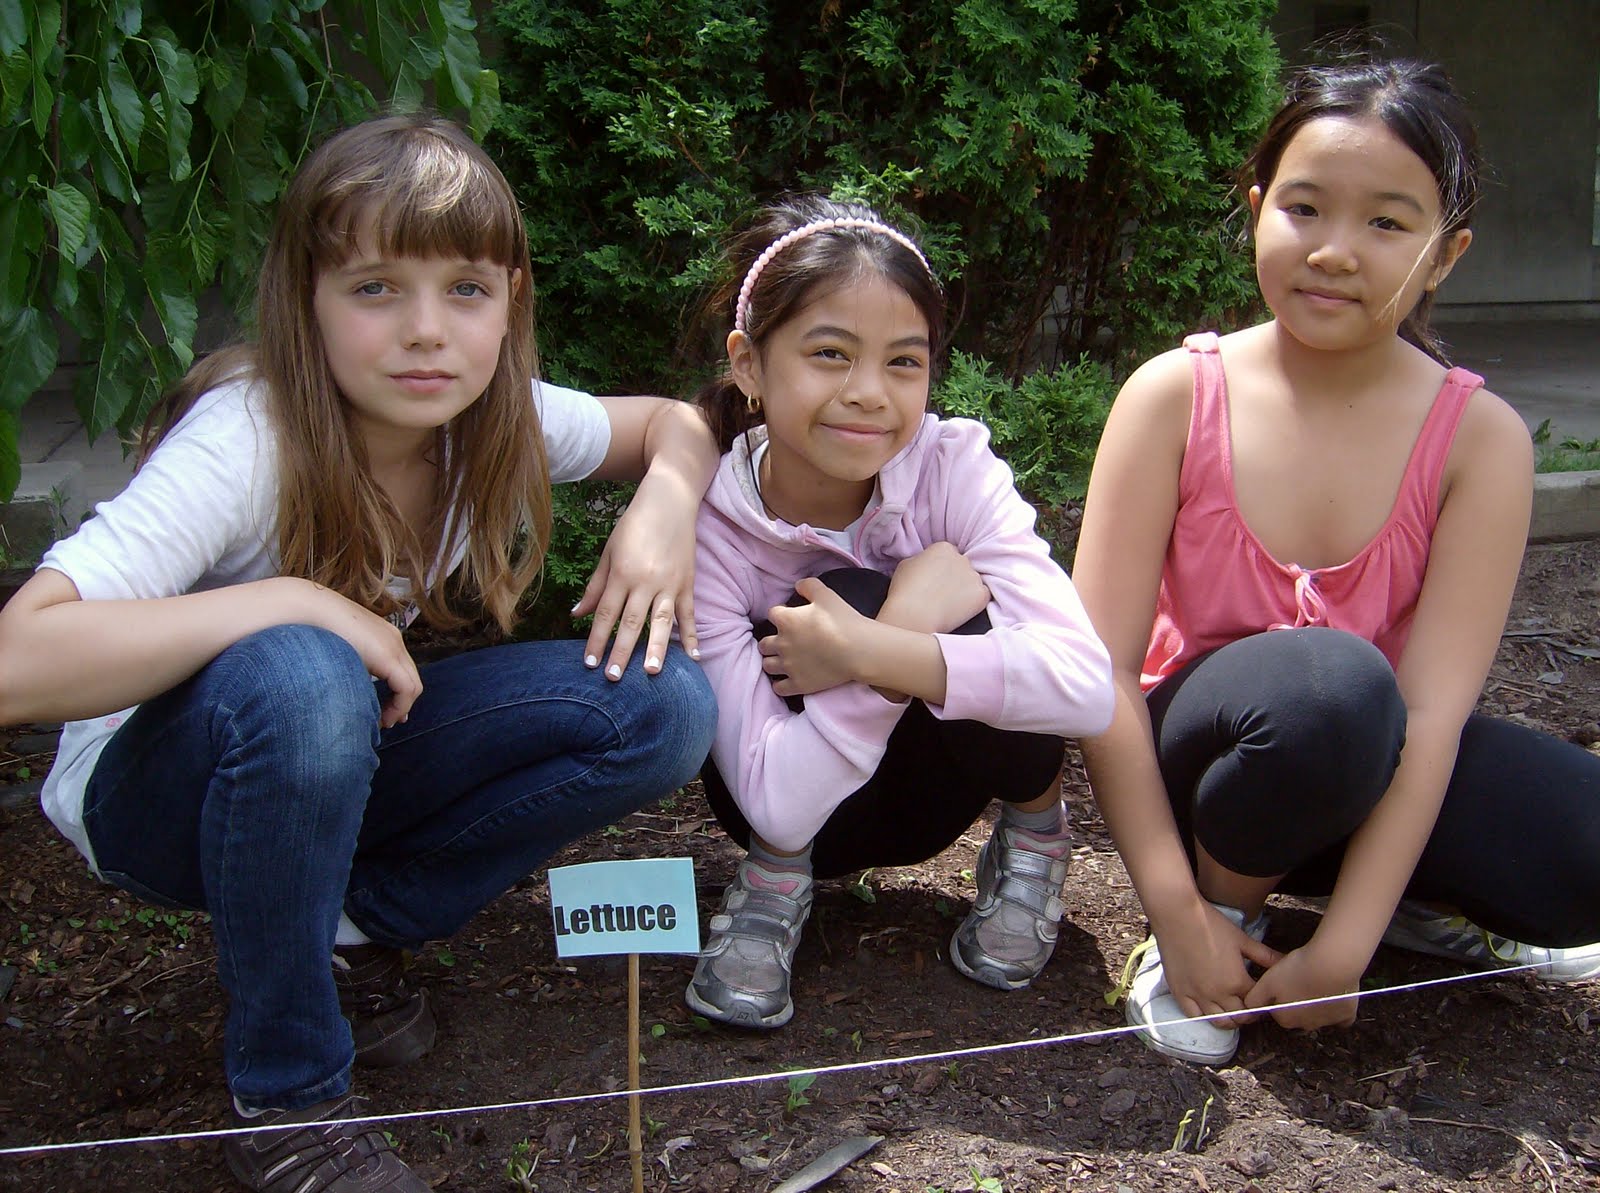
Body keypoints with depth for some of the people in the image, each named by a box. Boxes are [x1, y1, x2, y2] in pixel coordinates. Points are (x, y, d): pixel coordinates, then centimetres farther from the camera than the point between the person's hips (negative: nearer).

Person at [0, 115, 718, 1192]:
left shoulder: (498, 420, -13)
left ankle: (352, 933, -1)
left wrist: (666, 507, -16)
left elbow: (673, 423, 5)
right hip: (147, 790, -5)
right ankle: (286, 1097, -18)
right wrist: (286, 600, -38)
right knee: (295, 676, -41)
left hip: (333, 766, 5)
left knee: (662, 705, -15)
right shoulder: (246, 441, -29)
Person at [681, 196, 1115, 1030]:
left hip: (927, 787, 3)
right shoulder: (706, 527, -26)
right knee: (851, 600, -31)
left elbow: (1087, 683, -34)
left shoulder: (953, 464, -22)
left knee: (966, 624, -31)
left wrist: (872, 653, -41)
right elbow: (777, 803, -32)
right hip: (802, 814, -2)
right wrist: (908, 612, -37)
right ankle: (774, 883, -8)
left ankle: (1033, 836, 2)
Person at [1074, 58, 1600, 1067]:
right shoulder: (1178, 396, -12)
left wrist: (1341, 951, -24)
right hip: (1200, 752, -2)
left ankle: (1424, 903, 7)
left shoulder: (1480, 436, -10)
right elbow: (1100, 669, -15)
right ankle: (1231, 902, -6)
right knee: (1326, 682, -37)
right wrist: (1180, 913, -21)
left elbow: (1434, 709, -17)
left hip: (1368, 774, 2)